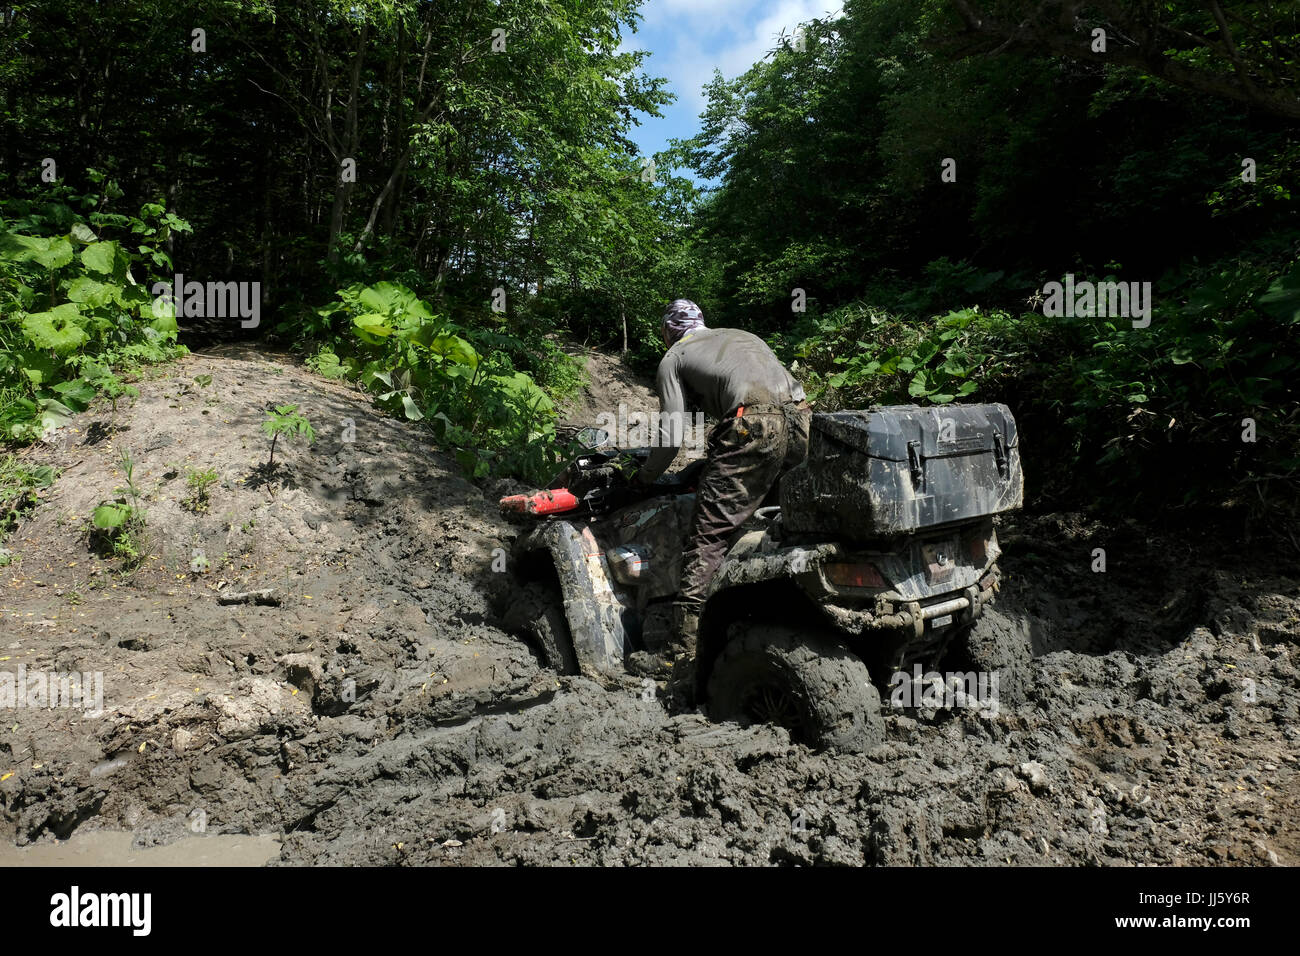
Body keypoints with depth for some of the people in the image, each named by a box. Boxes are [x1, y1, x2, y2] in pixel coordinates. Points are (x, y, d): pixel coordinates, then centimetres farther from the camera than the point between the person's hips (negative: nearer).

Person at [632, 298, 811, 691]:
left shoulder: (674, 358, 18)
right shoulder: (743, 336, 36)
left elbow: (671, 439, 7)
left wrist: (643, 478, 25)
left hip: (753, 429, -6)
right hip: (802, 422, 6)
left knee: (707, 543, -4)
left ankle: (684, 666, -7)